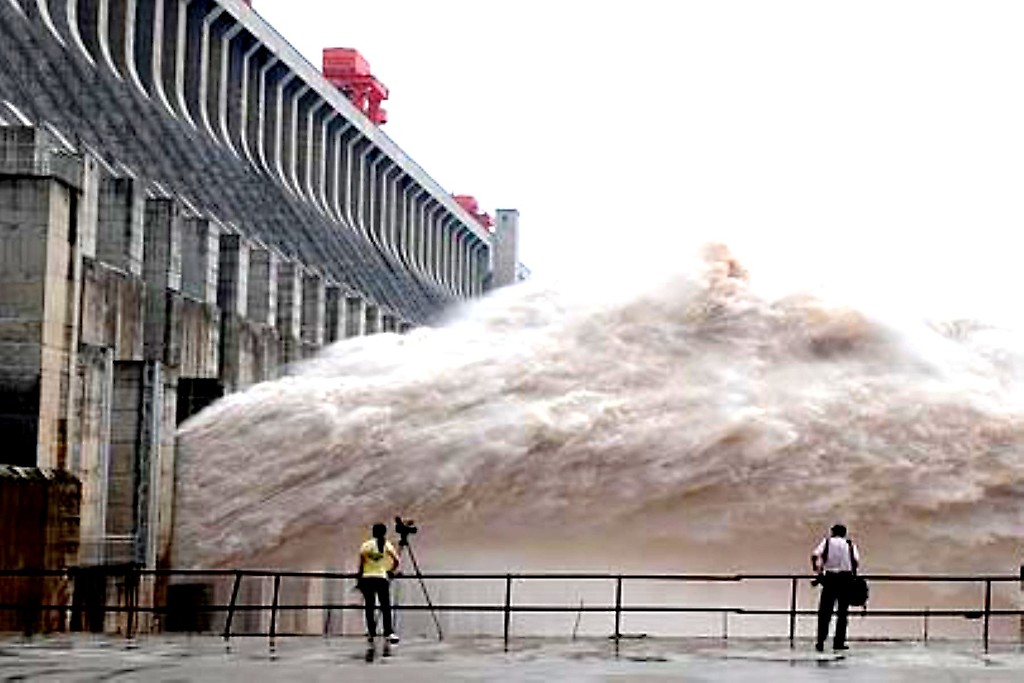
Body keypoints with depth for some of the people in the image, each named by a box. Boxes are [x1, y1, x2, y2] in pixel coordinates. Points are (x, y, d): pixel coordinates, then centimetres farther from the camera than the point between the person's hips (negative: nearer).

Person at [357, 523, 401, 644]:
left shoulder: (365, 545, 4)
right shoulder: (387, 545, 5)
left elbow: (361, 564, -1)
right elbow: (396, 561, 0)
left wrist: (359, 576, 8)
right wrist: (391, 571, 16)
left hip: (367, 578, 1)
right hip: (382, 578, -1)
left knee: (369, 606, 9)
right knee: (385, 606, -1)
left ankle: (371, 632, 10)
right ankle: (389, 632, -15)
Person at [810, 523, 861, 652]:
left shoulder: (827, 542, 9)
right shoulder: (850, 544, 11)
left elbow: (815, 555, -6)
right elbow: (856, 560, -3)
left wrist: (817, 572, 5)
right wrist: (853, 574, 12)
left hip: (830, 578, 0)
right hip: (846, 578, 0)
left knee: (825, 612, 5)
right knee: (842, 612, 8)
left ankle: (820, 642, -2)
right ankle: (839, 642, 6)